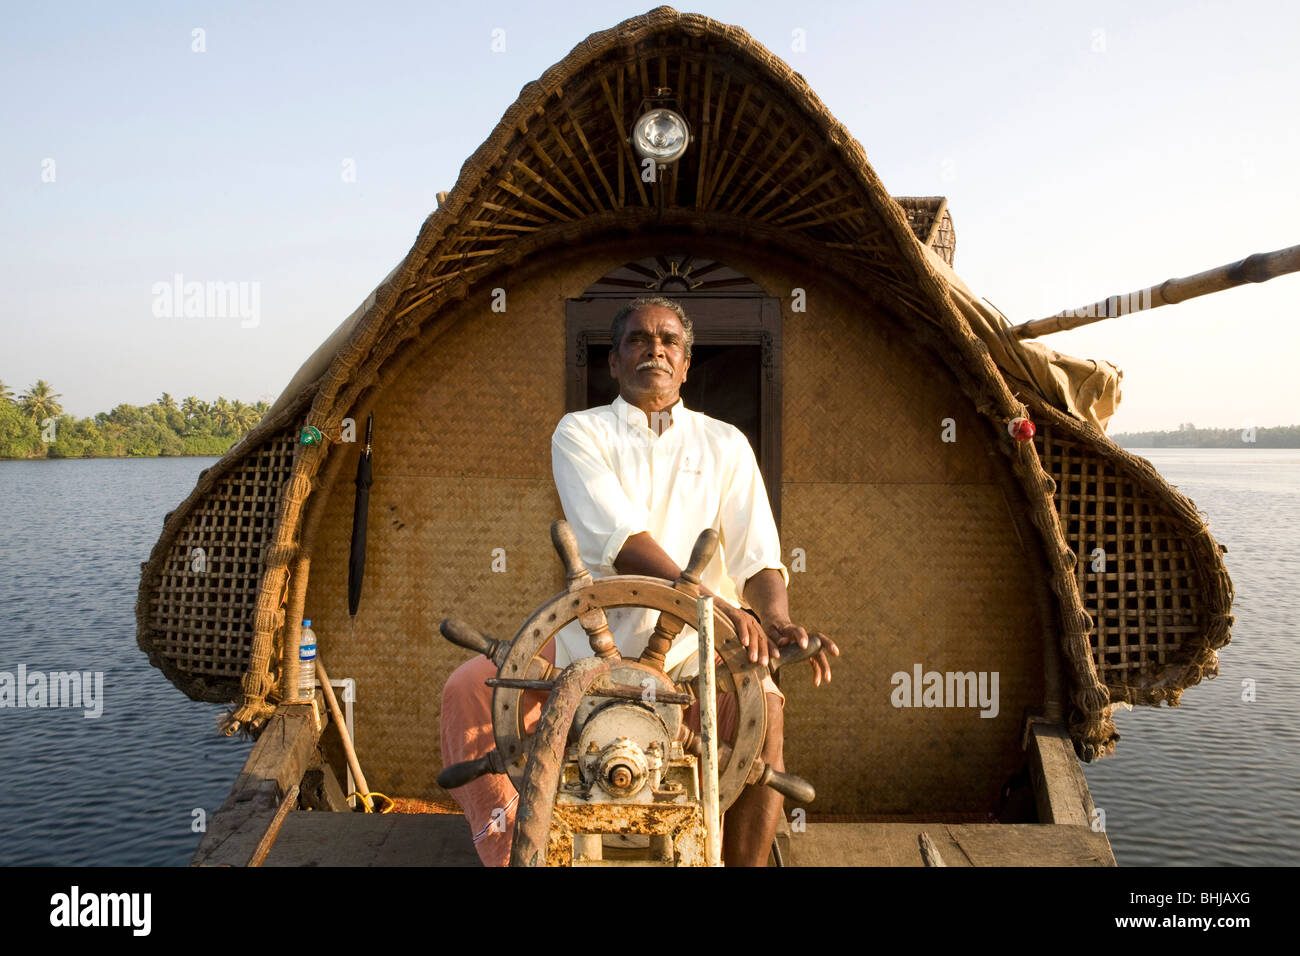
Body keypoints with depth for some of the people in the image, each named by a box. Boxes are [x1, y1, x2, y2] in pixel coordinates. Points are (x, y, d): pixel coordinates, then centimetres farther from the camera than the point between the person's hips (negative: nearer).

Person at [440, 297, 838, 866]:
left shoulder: (724, 445, 9)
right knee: (468, 690, -17)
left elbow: (758, 557, 1)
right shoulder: (579, 433, 2)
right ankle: (507, 852, -3)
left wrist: (777, 621, -23)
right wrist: (713, 602, -28)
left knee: (763, 706, -29)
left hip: (695, 644, 0)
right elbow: (620, 542, -14)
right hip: (596, 632, 0)